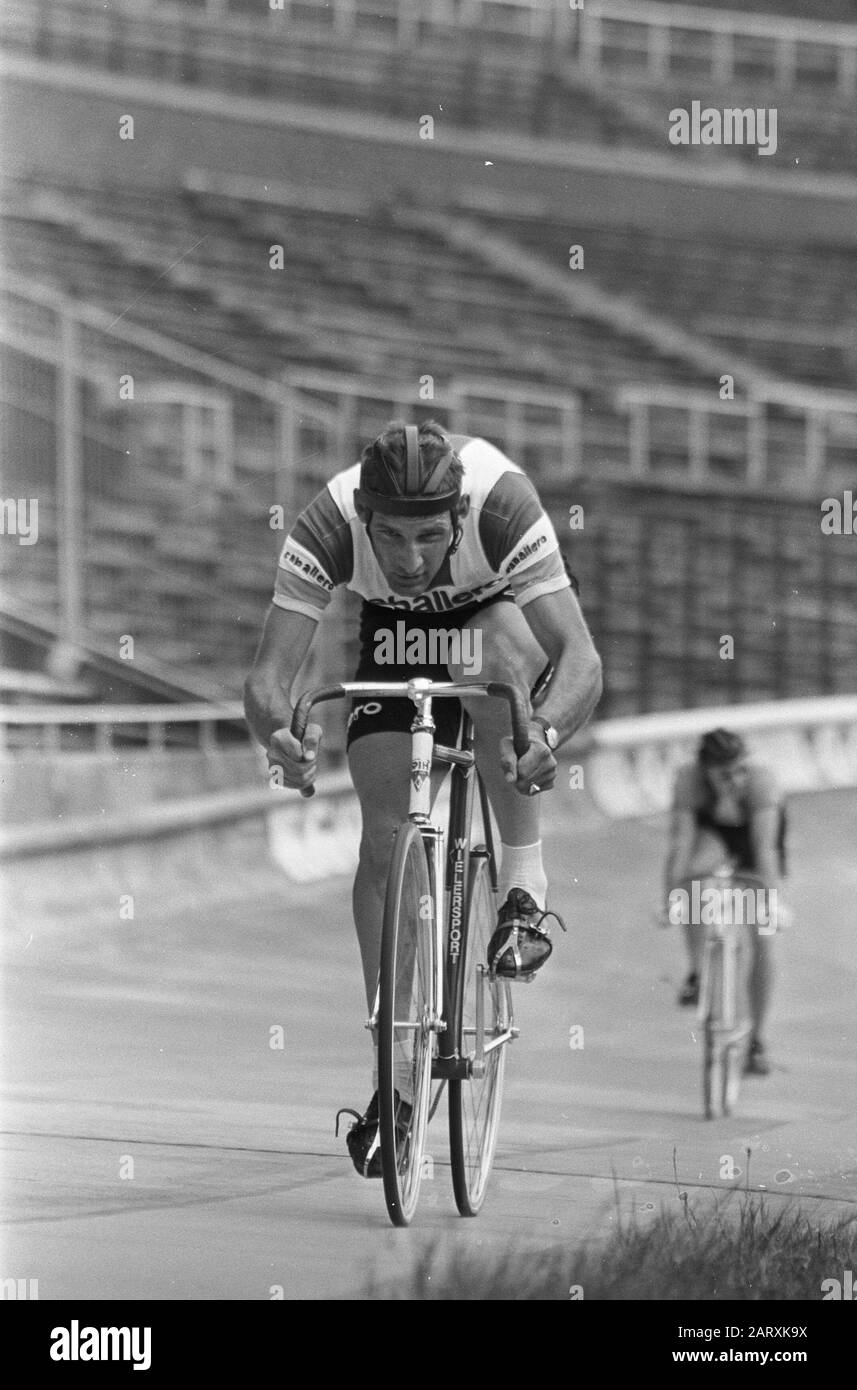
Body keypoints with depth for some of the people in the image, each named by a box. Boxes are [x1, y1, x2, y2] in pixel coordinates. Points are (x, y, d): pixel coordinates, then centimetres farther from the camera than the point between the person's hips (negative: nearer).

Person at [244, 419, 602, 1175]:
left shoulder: (503, 504, -40)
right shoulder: (328, 527, -35)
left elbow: (581, 656, -44)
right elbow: (269, 672, -37)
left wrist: (548, 731, -65)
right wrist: (277, 731, -60)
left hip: (502, 611, -2)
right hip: (397, 630, 2)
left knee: (491, 656, -38)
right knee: (385, 829, -10)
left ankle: (526, 884, -25)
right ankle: (391, 1076, -1)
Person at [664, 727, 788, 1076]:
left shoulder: (760, 780, -36)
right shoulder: (689, 779, -31)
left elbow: (765, 848, -41)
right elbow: (680, 844, -32)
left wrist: (773, 901, -48)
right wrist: (669, 900, -37)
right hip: (713, 834, 1)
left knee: (760, 943, -8)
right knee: (696, 874, -35)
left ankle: (756, 1041, 8)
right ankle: (697, 973, -17)